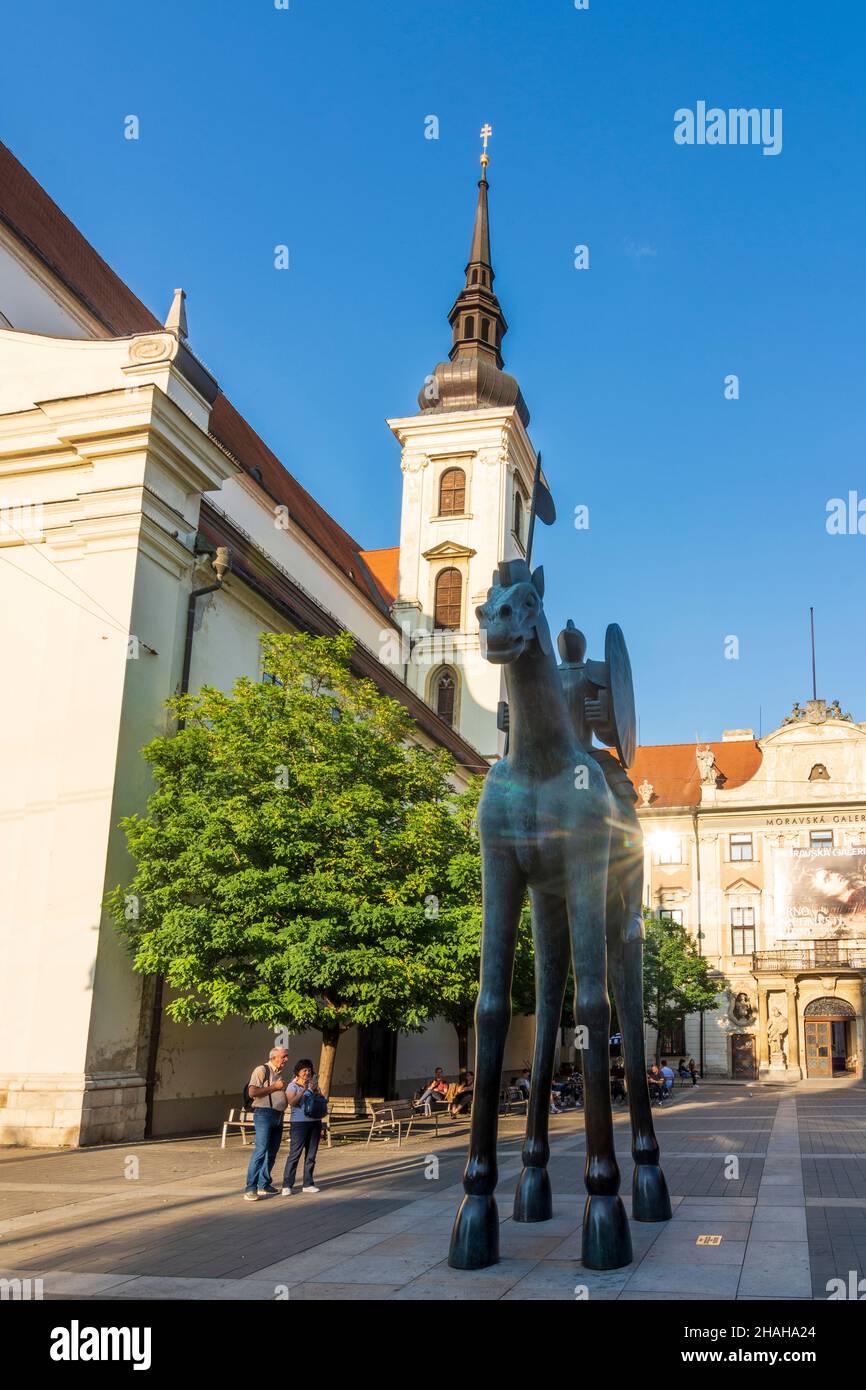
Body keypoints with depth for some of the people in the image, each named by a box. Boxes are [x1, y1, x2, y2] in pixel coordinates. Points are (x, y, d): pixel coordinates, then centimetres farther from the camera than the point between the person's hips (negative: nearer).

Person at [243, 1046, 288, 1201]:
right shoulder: (262, 1070, -7)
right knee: (260, 1150, -14)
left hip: (278, 1117, 9)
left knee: (272, 1152, 10)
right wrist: (274, 1087, -15)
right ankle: (250, 1188, -14)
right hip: (264, 1114, -9)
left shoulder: (278, 1074, 20)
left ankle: (264, 1185, 18)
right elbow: (252, 1092, -17)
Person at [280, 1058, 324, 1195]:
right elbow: (291, 1102, -17)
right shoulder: (292, 1086, -2)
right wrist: (303, 1090, -23)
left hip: (315, 1123, 5)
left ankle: (308, 1184, 13)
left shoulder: (313, 1085, 13)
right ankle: (287, 1185, -6)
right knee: (294, 1154, -9)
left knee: (311, 1155, 6)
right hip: (299, 1123, -5)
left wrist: (314, 1091, -9)